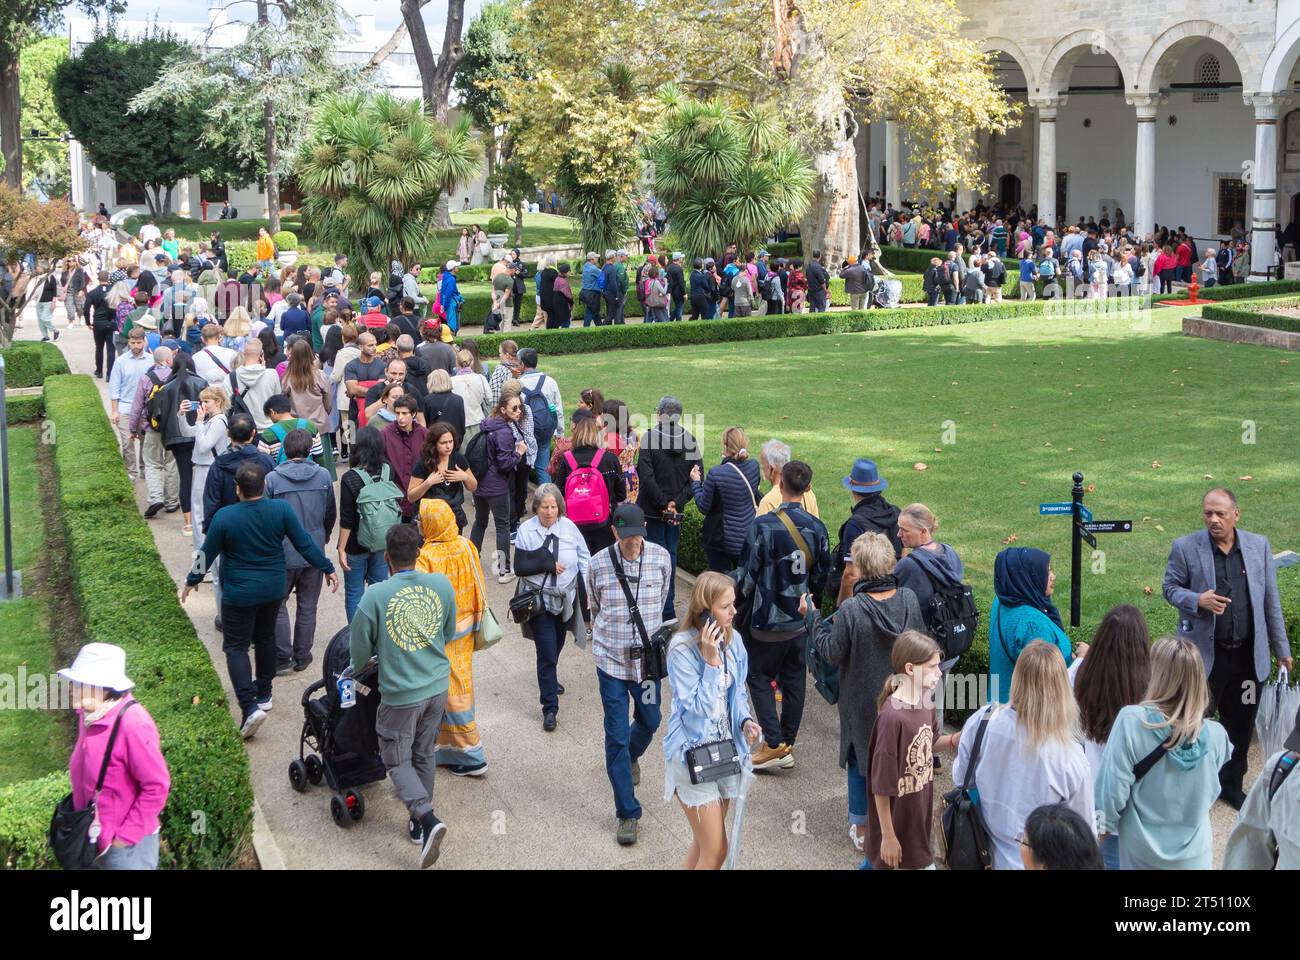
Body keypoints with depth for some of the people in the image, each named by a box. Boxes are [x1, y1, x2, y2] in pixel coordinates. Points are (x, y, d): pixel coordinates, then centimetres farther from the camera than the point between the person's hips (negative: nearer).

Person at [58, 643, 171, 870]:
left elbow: (157, 787, -22)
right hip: (91, 841, 8)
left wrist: (125, 836, -17)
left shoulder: (132, 724, -25)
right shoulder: (90, 714, -2)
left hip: (126, 846, -7)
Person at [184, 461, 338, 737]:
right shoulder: (281, 510, -13)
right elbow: (304, 544, -6)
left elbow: (207, 553, -8)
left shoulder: (224, 517, -20)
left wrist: (192, 581, 10)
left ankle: (250, 705, -13)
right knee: (266, 638, 24)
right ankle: (264, 693, 36)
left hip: (239, 594, -4)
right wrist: (327, 568, 8)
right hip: (273, 590, 4)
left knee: (236, 647, 2)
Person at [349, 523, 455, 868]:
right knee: (425, 755, 20)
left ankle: (427, 819, -10)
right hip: (437, 687, 4)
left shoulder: (375, 596, -18)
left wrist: (359, 668, 17)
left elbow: (359, 649, -6)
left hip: (400, 695, -4)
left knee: (397, 760, 10)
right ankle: (419, 824, 30)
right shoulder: (443, 586, -6)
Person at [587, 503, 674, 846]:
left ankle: (631, 757, 55)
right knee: (616, 736, -1)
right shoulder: (599, 563, -11)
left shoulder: (660, 557, -8)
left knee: (649, 720, 20)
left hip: (647, 655, 2)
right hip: (611, 659, -2)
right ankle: (627, 813, 8)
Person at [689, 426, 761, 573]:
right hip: (749, 537, 5)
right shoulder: (754, 466, -5)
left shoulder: (715, 474, -20)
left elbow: (703, 507, -11)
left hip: (722, 539, -5)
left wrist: (695, 482, 3)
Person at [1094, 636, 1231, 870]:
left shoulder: (1132, 721, -24)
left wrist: (1106, 823, -2)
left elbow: (1113, 787, -19)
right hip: (1194, 855, 2)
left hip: (1141, 855, -2)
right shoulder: (1215, 735, -16)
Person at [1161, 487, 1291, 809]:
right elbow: (1170, 588, 1)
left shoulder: (1259, 546, 2)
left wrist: (1281, 649, 10)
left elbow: (1270, 601, 7)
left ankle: (1232, 785, 29)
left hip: (1247, 654, 3)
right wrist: (1196, 600, -20)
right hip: (1204, 653, -3)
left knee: (1240, 724, 13)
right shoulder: (1185, 548, -6)